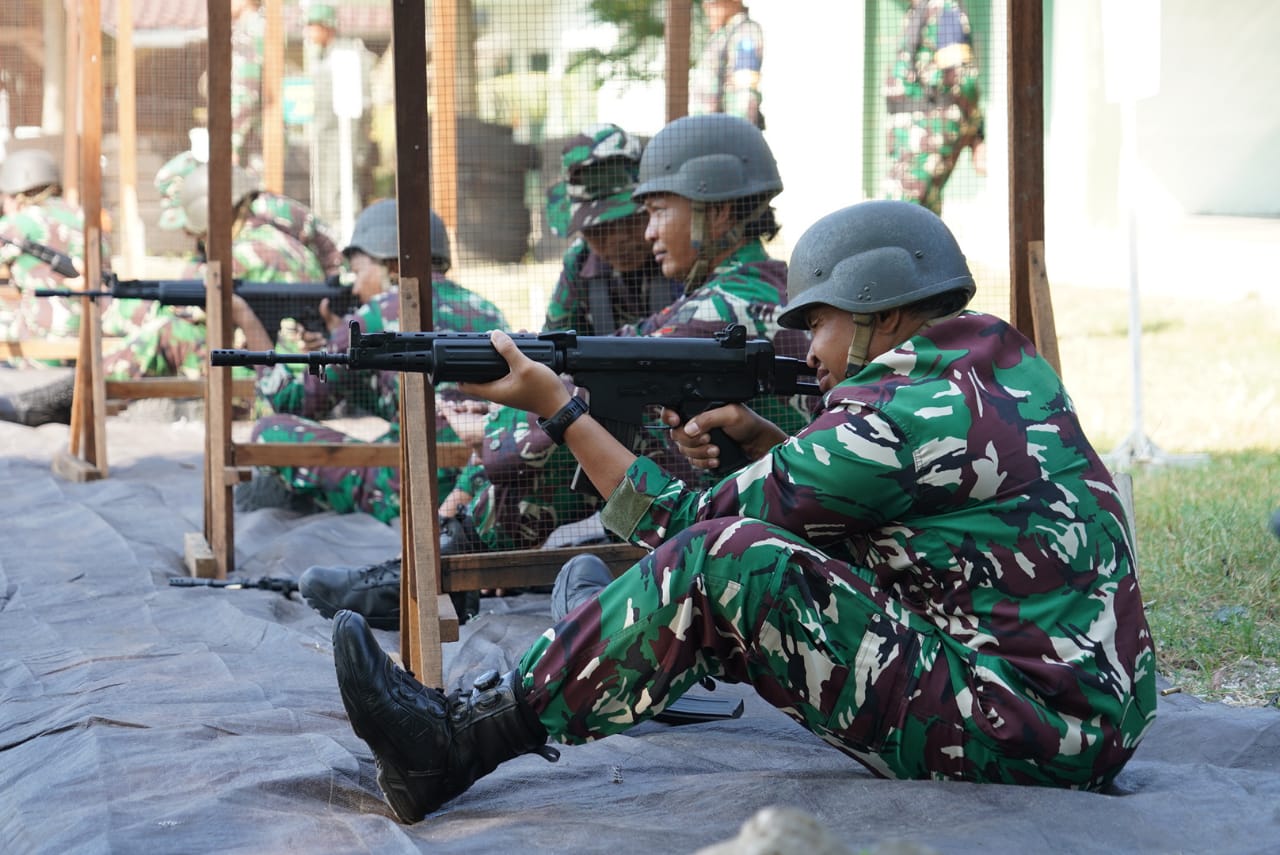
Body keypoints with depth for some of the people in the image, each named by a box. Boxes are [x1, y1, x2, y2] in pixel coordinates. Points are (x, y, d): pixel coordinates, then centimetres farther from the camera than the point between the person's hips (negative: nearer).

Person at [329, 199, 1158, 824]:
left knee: (721, 561, -18)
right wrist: (767, 441, 8)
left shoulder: (907, 413, -16)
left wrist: (558, 408, 0)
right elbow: (861, 490, 24)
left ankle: (462, 739, -11)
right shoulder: (1000, 371, 12)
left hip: (1024, 734, -10)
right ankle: (478, 713, 8)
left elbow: (677, 522, -9)